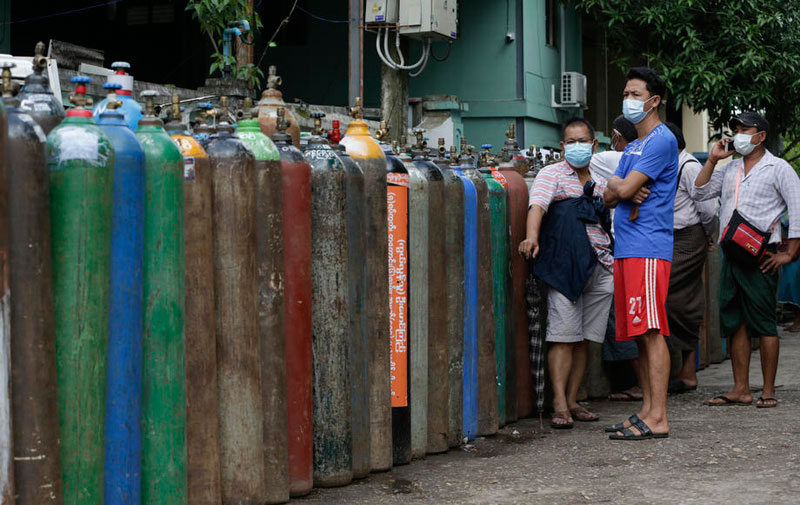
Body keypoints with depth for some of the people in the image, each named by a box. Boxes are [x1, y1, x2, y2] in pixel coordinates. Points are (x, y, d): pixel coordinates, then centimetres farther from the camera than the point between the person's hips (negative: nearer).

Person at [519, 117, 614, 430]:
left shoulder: (600, 181, 21)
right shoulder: (552, 174, 4)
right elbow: (537, 204, -13)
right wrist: (532, 236, -32)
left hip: (600, 268, 5)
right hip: (565, 266, -5)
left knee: (583, 338, 4)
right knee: (563, 336, -10)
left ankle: (572, 401, 8)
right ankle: (559, 404, -12)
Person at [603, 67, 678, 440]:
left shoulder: (662, 140, -8)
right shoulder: (633, 146, 23)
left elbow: (624, 189, -15)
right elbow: (609, 197, 17)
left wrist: (617, 184, 7)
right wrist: (622, 190, -4)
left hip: (648, 247, -9)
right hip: (626, 248, 9)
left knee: (652, 333, -11)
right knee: (639, 336, 10)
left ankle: (658, 419, -13)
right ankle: (647, 410, 15)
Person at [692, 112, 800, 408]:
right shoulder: (729, 169, 19)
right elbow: (699, 193, 15)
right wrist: (712, 159, 8)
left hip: (760, 257, -6)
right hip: (731, 256, 6)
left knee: (764, 323, -5)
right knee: (734, 322, 5)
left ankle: (768, 391, 0)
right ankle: (741, 390, 9)